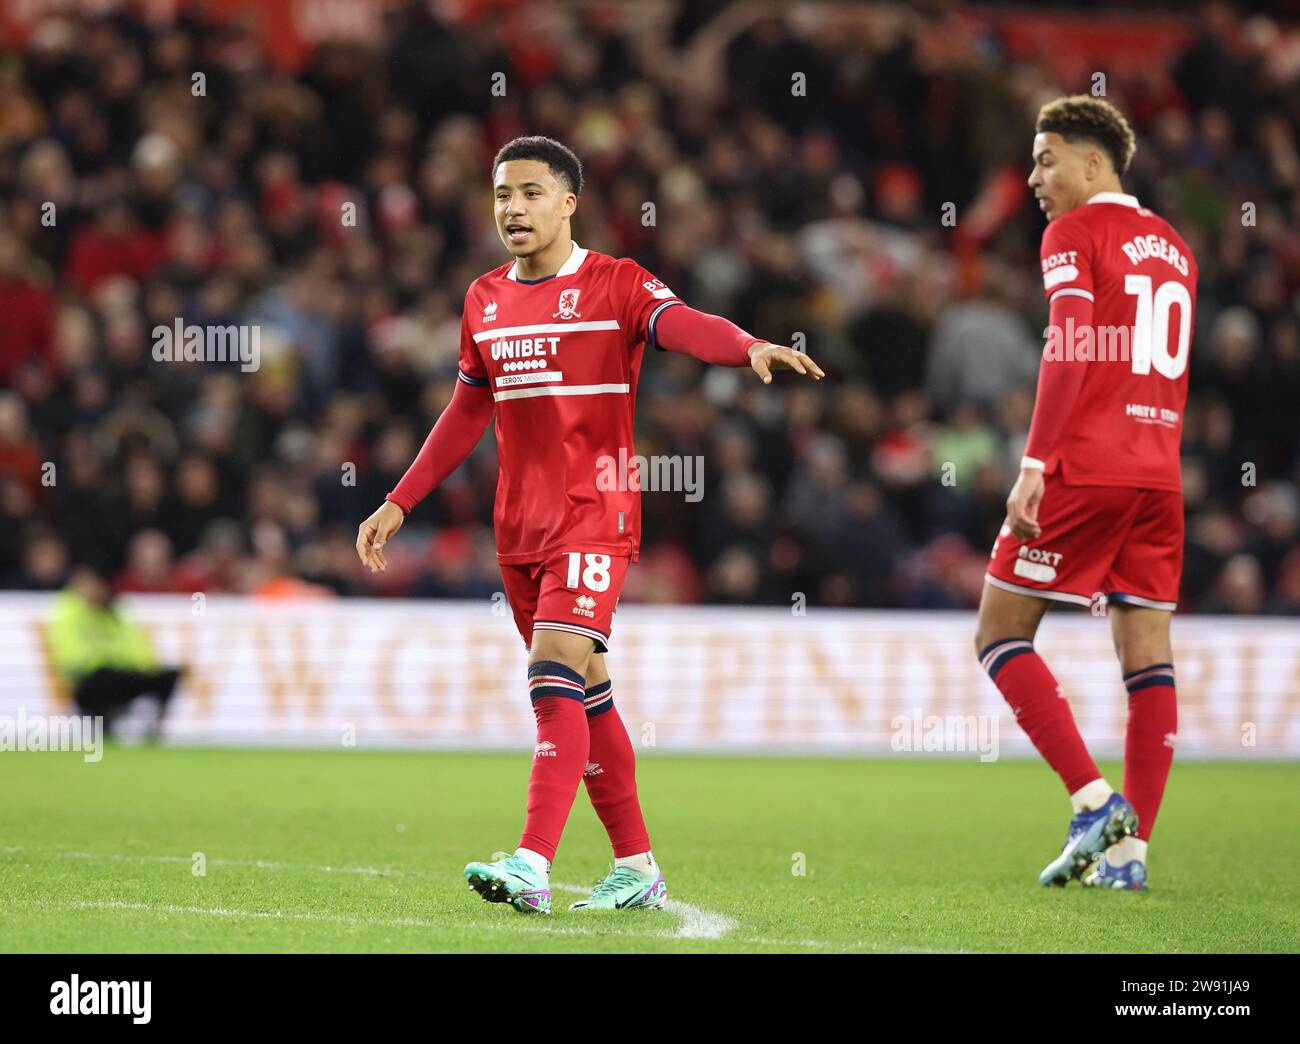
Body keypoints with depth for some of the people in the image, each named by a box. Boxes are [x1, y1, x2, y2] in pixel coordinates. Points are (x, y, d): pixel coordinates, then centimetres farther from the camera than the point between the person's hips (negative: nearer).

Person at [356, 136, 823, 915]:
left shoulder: (615, 284, -5)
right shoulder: (485, 301, 12)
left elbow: (682, 324, -25)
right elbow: (468, 413, 23)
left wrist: (750, 348, -46)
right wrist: (398, 505, 21)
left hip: (595, 517, -6)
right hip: (520, 527, 6)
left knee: (556, 679, -19)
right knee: (586, 696, 11)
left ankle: (533, 866, -26)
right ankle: (637, 868, 18)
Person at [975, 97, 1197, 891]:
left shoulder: (1075, 234, -3)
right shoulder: (1173, 247, 18)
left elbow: (1071, 351, -15)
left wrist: (1035, 465, -18)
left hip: (1085, 469, -7)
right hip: (1159, 475, 7)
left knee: (1001, 634, 1)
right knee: (1149, 657, 4)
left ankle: (1096, 801, -11)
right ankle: (1130, 849, 0)